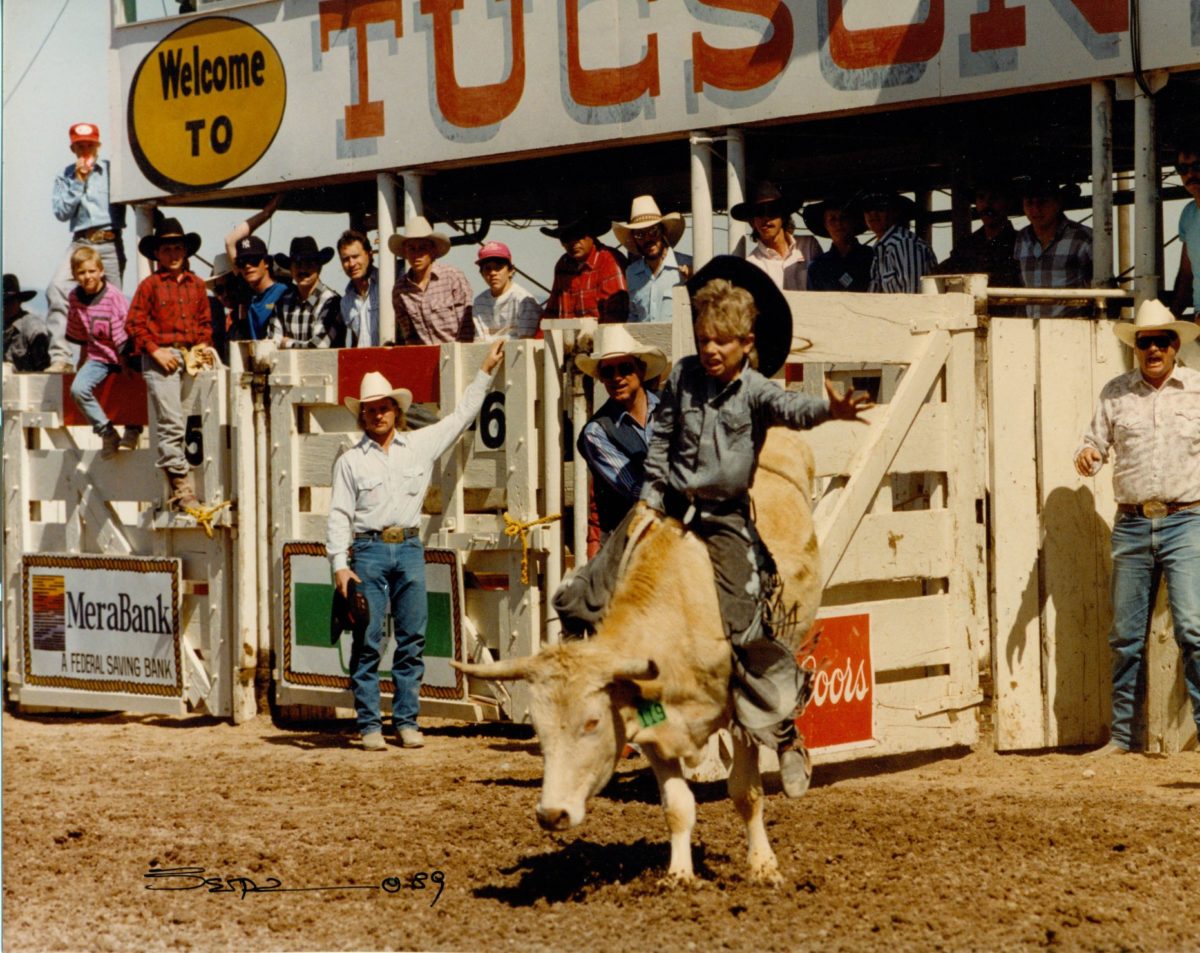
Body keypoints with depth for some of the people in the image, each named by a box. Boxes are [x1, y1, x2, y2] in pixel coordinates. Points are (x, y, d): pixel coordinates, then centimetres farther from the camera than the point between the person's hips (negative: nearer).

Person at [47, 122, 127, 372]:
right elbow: (61, 212, 4)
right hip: (81, 242, 0)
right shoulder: (66, 176, 14)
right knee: (57, 288, -21)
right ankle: (60, 355, -26)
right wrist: (78, 182, -1)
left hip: (110, 243, 0)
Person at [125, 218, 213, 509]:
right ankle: (181, 482, -9)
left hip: (190, 356, 4)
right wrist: (155, 350, -10)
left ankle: (178, 487, 10)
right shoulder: (150, 285, 1)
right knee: (170, 421, -10)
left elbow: (205, 321, 20)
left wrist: (203, 345, 4)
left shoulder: (197, 285, 14)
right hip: (161, 357, -4)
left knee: (180, 422, 6)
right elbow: (134, 322, -2)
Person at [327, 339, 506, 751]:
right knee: (368, 642, -4)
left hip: (410, 549, 2)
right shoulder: (350, 461, 7)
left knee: (412, 640, 2)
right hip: (368, 550, -2)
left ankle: (407, 721, 8)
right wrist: (340, 565, -7)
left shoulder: (421, 445, 13)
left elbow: (460, 417, 21)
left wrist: (485, 371, 22)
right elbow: (339, 515, 3)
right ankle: (369, 724, 0)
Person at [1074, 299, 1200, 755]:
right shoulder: (1116, 392, 11)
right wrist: (1086, 456, -6)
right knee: (1125, 636, 5)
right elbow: (1096, 444, 16)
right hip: (1132, 525, 2)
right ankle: (1121, 735, 13)